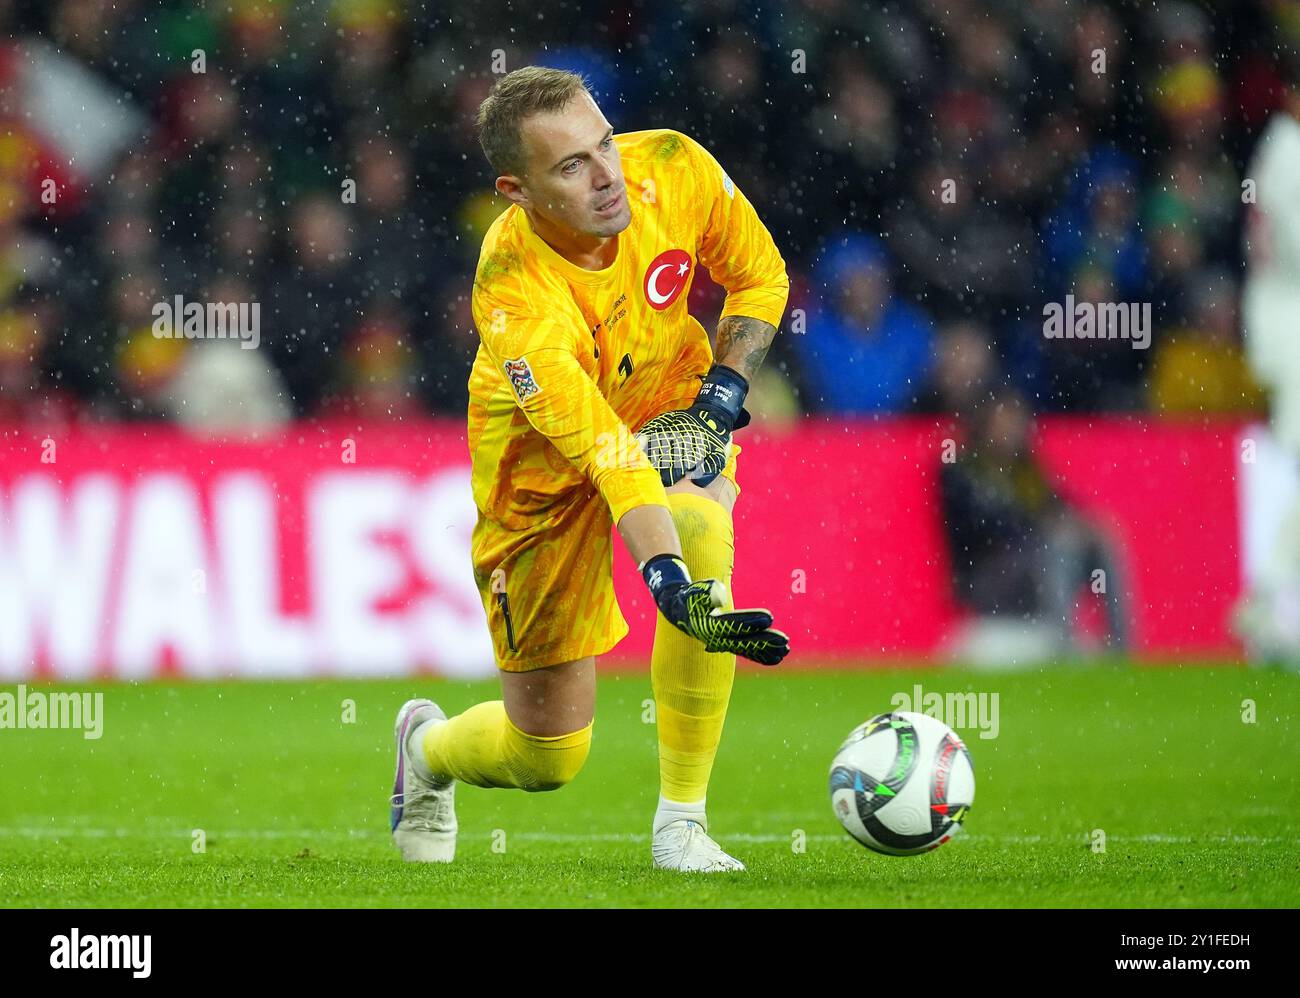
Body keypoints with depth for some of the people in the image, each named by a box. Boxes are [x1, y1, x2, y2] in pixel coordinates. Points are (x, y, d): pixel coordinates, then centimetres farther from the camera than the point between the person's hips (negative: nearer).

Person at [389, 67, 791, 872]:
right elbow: (609, 461, -43)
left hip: (673, 405, 3)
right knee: (547, 757, 1)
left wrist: (717, 401, -16)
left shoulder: (675, 170, -25)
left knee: (702, 533, -34)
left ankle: (682, 819, -18)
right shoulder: (516, 301, -37)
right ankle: (429, 748, 42)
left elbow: (761, 277, -4)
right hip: (545, 466, -3)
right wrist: (676, 591, -55)